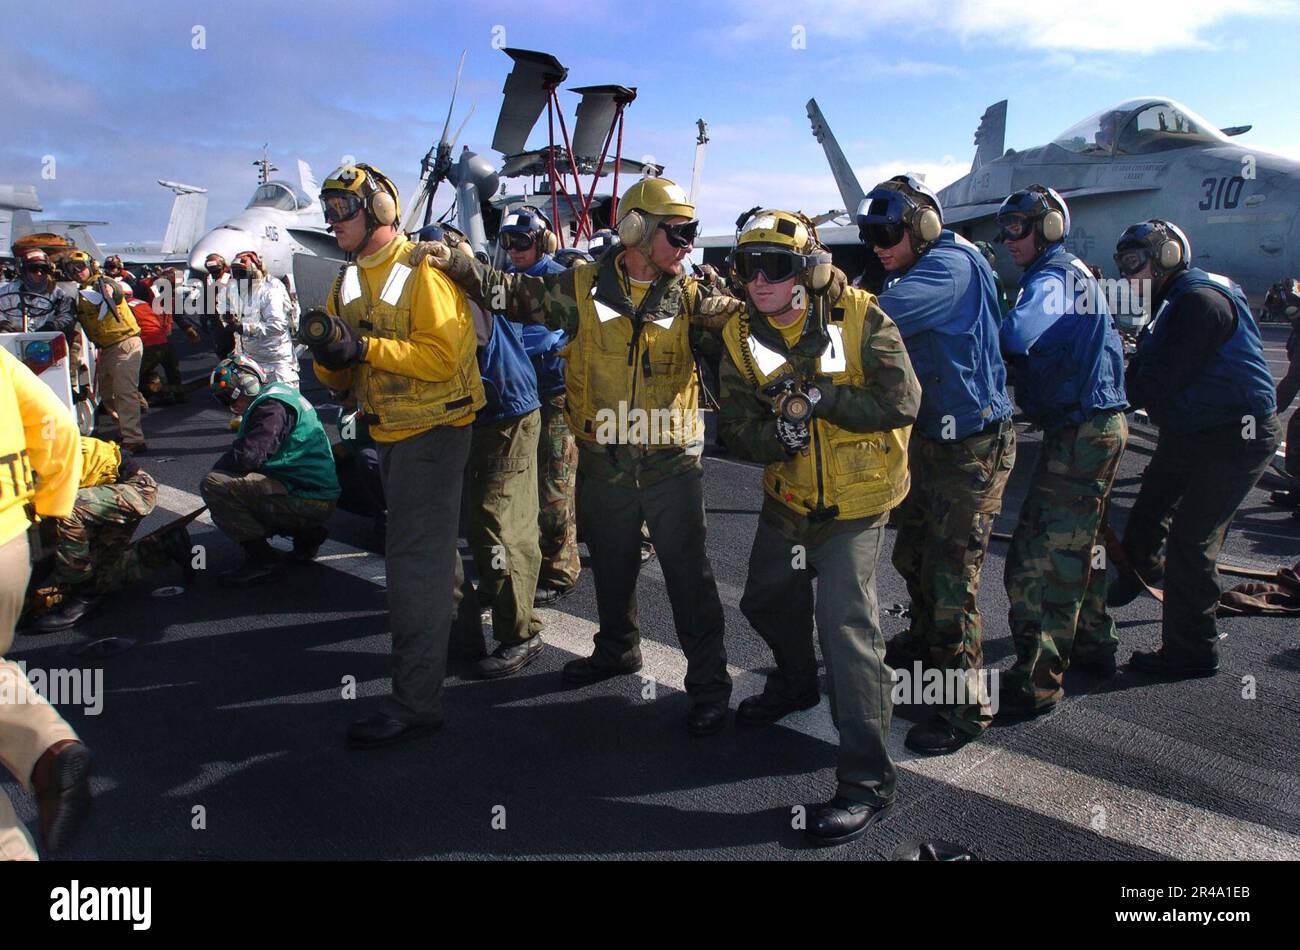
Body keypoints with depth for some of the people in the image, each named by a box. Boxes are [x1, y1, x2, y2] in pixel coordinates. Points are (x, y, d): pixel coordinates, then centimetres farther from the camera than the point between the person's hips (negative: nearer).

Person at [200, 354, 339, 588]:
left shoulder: (272, 405, -13)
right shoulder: (280, 394, 21)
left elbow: (248, 455, -24)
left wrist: (215, 470, -4)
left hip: (306, 498, -11)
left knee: (214, 485, -18)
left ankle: (262, 560, -13)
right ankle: (306, 534, 19)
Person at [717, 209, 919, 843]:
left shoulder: (858, 316, -18)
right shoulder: (742, 337, -5)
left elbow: (900, 403, -23)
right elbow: (736, 429, -8)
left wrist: (816, 396, -29)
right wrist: (778, 433, -29)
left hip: (855, 503, -6)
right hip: (788, 498, 6)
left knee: (845, 622, -17)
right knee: (765, 601, 22)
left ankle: (867, 778, -5)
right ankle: (797, 683, 55)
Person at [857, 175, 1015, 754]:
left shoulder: (953, 264, -20)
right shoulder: (912, 272, 10)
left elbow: (884, 312, -36)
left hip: (972, 449, -9)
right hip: (929, 439, 9)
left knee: (951, 577, -4)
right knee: (912, 555, 22)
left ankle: (966, 706, 11)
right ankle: (925, 644, 47)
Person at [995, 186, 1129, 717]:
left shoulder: (1052, 278, -13)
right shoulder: (1078, 274, 19)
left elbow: (1016, 334, -34)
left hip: (1079, 431, -11)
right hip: (1101, 424, 11)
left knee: (1039, 558, -9)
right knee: (1078, 546, 22)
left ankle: (1037, 682, -4)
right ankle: (1093, 646, 37)